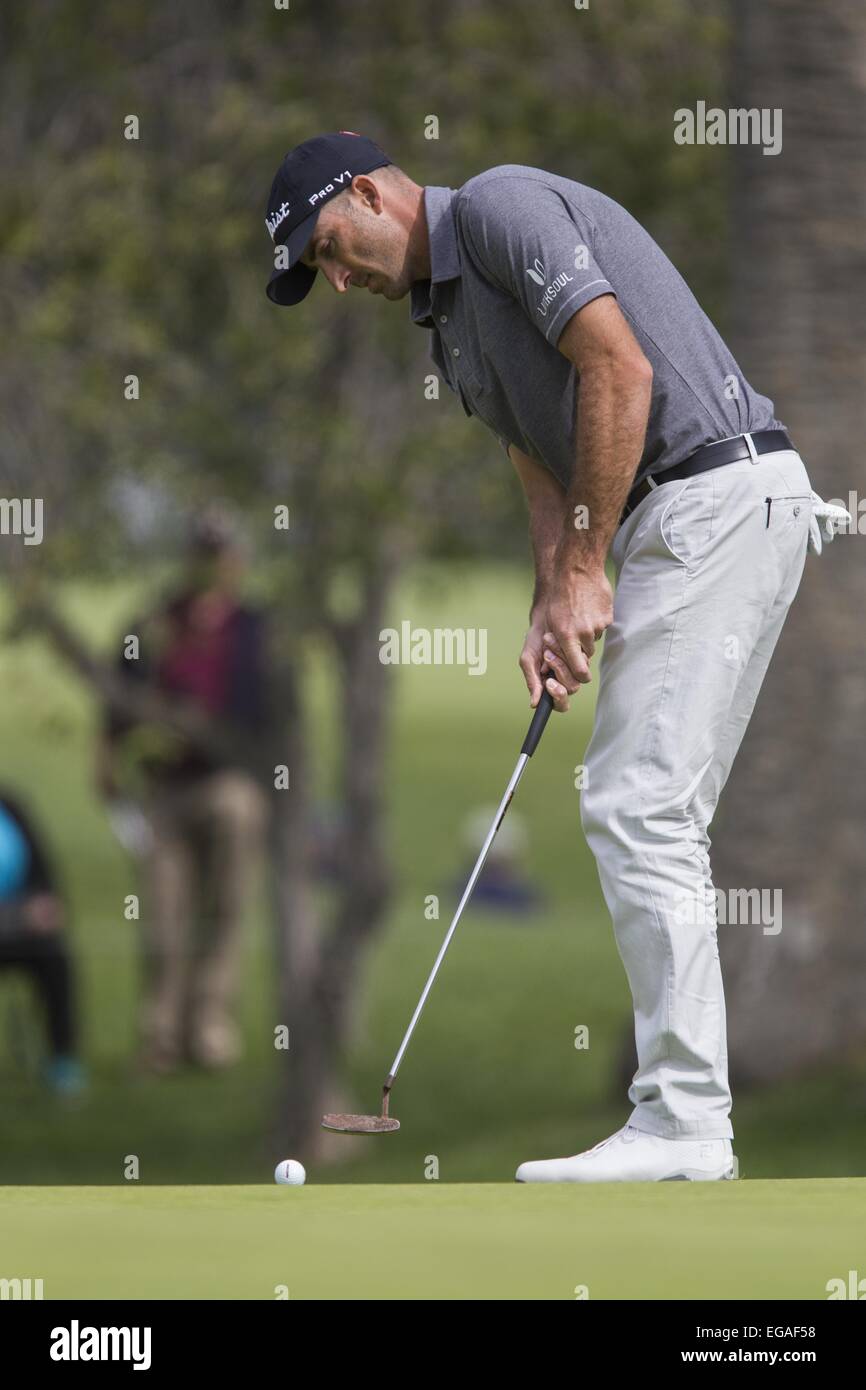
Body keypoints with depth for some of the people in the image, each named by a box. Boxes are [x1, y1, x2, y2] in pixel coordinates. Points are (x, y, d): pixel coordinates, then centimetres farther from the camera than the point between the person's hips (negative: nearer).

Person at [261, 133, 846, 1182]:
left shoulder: (499, 206, -8)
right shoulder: (447, 317, 21)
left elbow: (620, 368, -17)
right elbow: (546, 477, 18)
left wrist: (580, 574, -14)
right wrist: (551, 611, -1)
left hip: (720, 494, -10)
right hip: (665, 523, 10)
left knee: (639, 809, -13)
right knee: (644, 818, 9)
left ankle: (681, 1123, -13)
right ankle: (684, 1109, 9)